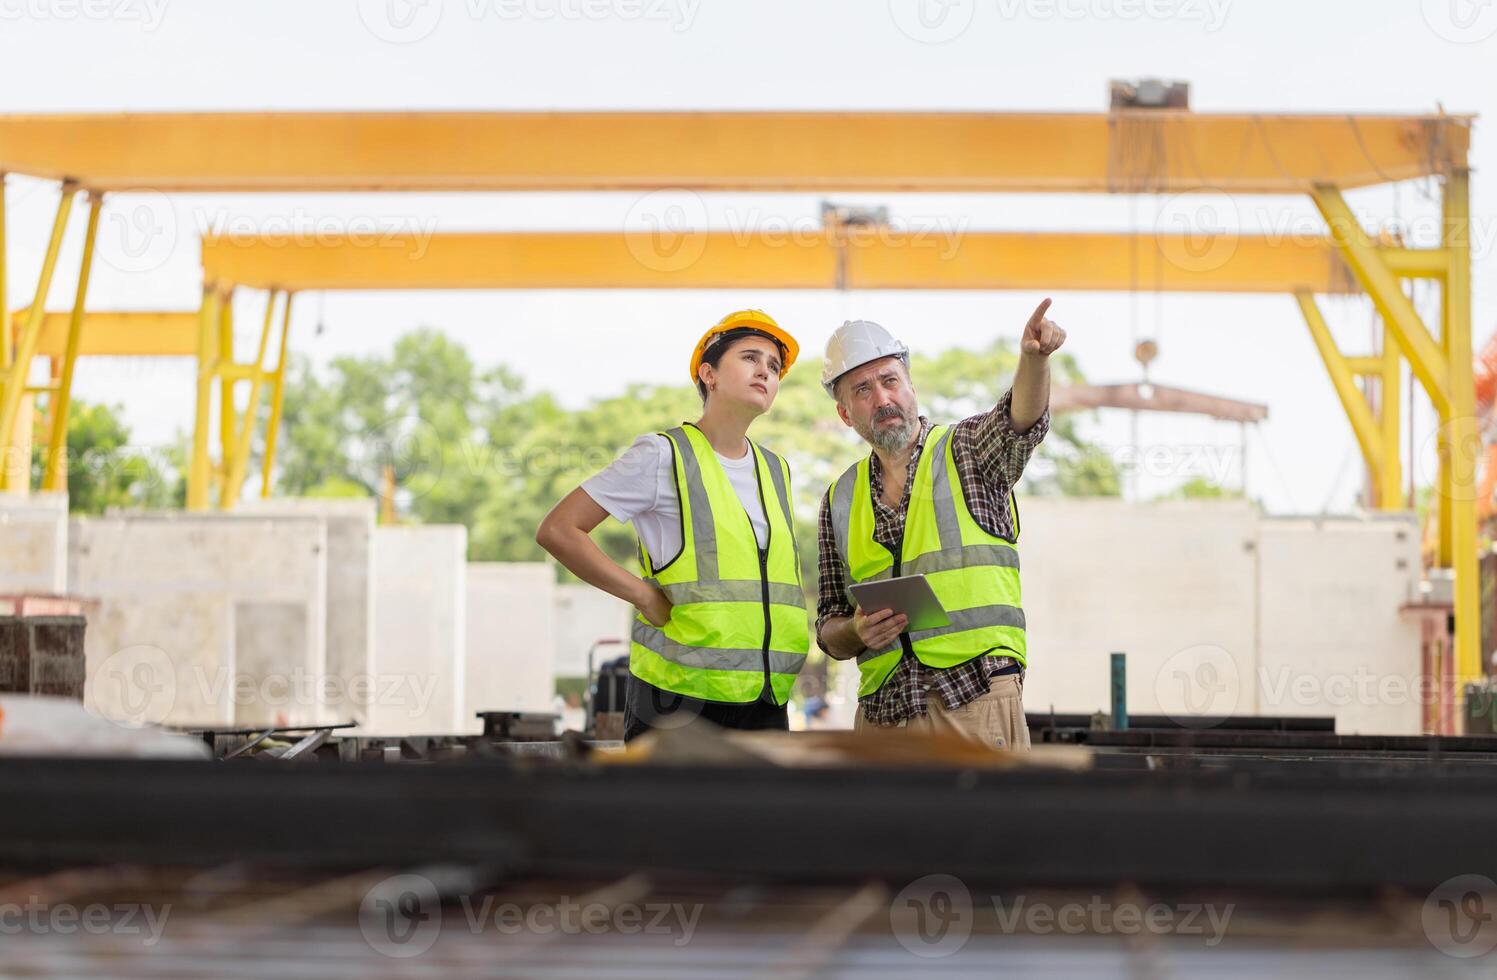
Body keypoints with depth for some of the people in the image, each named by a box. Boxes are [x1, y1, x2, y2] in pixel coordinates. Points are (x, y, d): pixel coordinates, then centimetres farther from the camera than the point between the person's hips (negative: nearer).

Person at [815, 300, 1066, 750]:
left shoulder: (967, 450, 7)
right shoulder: (840, 501, 16)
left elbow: (1021, 419, -17)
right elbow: (829, 630, 18)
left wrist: (1034, 358, -39)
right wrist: (858, 632, -6)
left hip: (976, 700, -4)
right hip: (882, 713, 4)